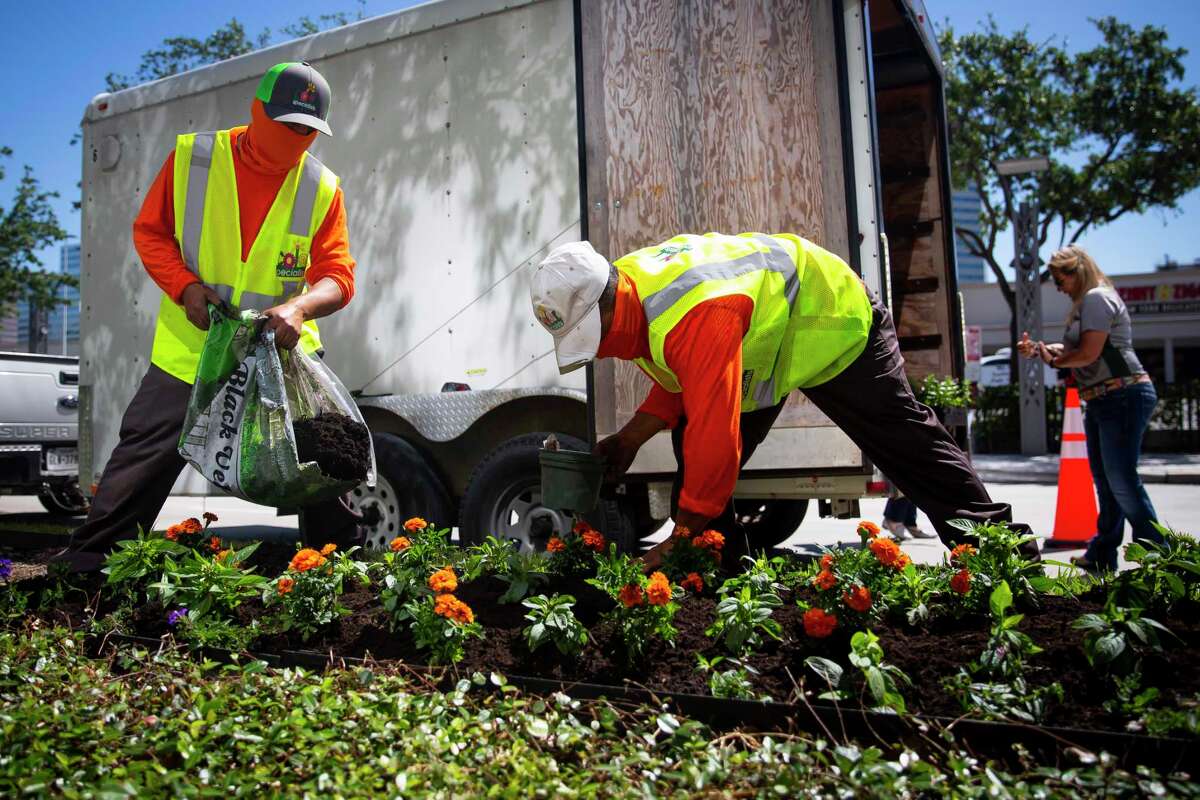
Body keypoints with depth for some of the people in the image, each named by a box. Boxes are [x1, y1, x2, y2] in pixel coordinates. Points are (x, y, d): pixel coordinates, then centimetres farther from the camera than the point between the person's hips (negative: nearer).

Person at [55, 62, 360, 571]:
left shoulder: (322, 189, -3)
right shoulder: (192, 157, -4)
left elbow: (338, 275, -8)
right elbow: (149, 231, 4)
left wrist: (298, 307, -29)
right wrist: (184, 285, -14)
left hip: (282, 353, 1)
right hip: (189, 352, -1)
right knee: (141, 462, 3)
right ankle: (85, 563, 21)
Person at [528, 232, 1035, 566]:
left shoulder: (697, 317, -45)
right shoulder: (624, 286, -13)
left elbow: (715, 437, -44)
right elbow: (680, 383, 0)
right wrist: (631, 438, -14)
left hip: (835, 322, -9)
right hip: (766, 337, 9)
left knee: (903, 439, 1)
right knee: (692, 452, 0)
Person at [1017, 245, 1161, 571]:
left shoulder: (1097, 298, -11)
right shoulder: (1086, 303, 20)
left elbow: (1088, 353, -18)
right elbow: (1074, 349, 20)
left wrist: (1053, 359, -3)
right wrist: (1039, 348, 8)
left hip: (1124, 396, -11)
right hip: (1102, 401, 11)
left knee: (1122, 481, -11)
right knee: (1105, 481, 13)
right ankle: (1103, 555, 20)